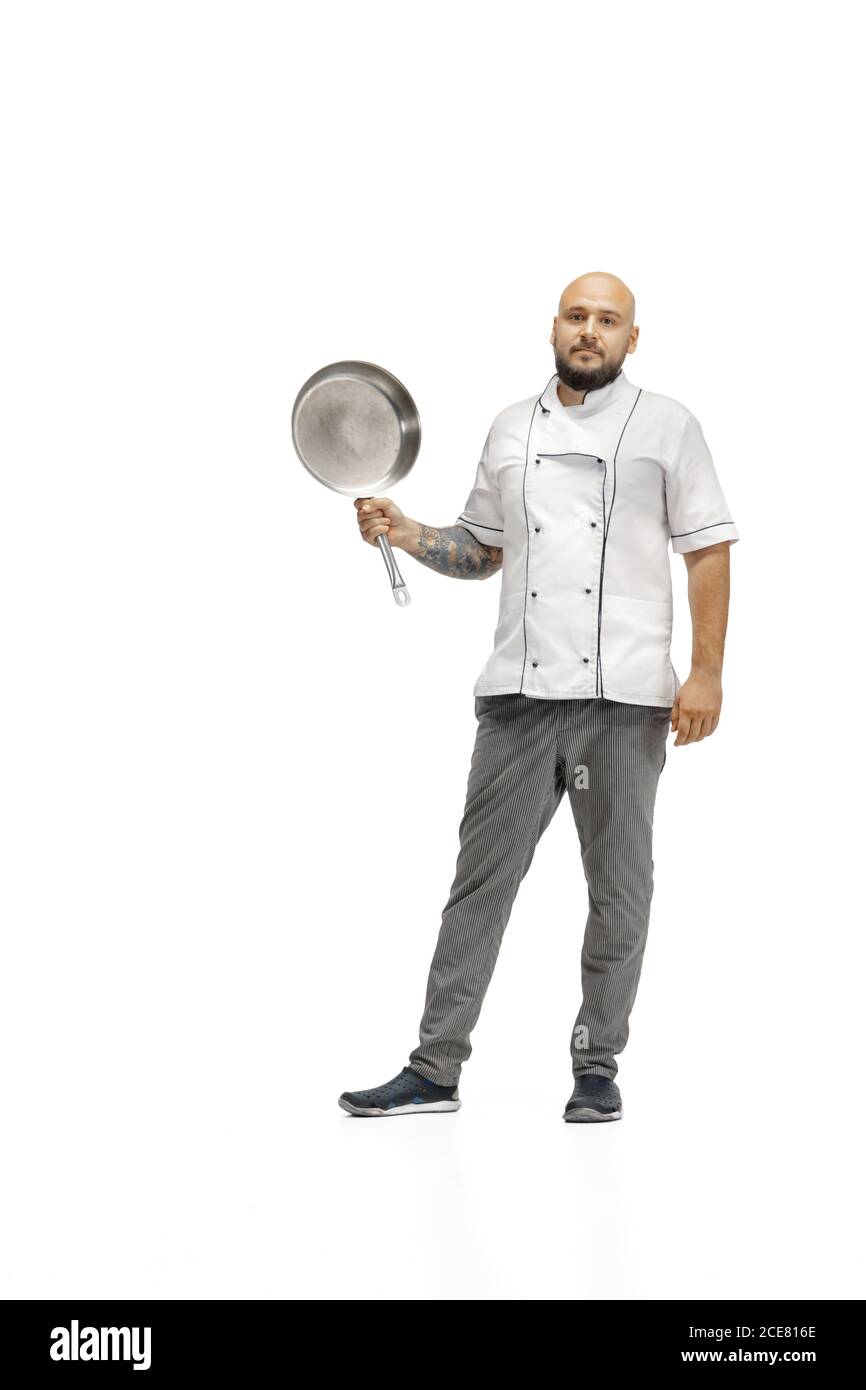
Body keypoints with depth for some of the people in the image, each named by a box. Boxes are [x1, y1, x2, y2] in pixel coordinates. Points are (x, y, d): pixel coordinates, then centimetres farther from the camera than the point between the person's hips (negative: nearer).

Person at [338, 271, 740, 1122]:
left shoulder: (665, 426, 6)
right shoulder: (510, 430, 17)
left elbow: (709, 552, 2)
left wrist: (707, 673, -8)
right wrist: (405, 533, 5)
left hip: (624, 696, -3)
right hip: (519, 692, 3)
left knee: (617, 888, 3)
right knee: (481, 876, 1)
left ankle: (597, 1067, 14)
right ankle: (435, 1068, 5)